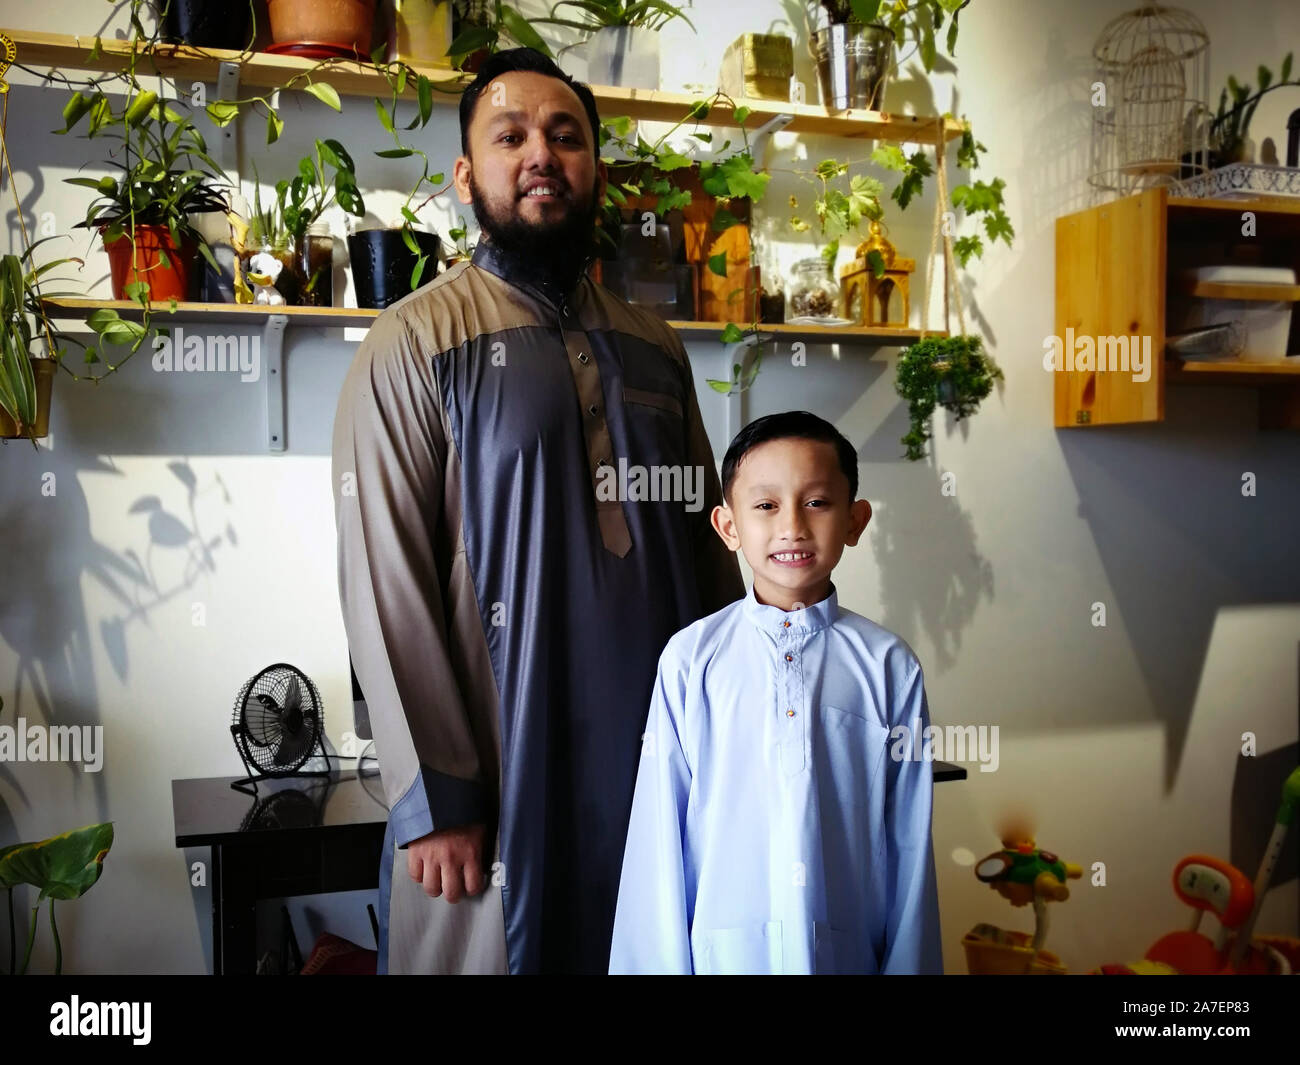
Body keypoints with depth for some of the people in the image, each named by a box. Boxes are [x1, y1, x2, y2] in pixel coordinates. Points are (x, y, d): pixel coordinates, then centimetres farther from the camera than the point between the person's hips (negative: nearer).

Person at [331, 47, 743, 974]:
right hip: (504, 769, -4)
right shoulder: (415, 343, -6)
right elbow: (386, 586, -11)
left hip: (664, 758, 5)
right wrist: (435, 800, -13)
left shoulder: (655, 348, 10)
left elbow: (711, 543, 11)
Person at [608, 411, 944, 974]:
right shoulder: (690, 657, -7)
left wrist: (908, 963, 2)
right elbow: (659, 832, -3)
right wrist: (662, 963, -1)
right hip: (721, 948, 0)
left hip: (850, 949, 1)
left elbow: (909, 843, 0)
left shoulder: (888, 666, -4)